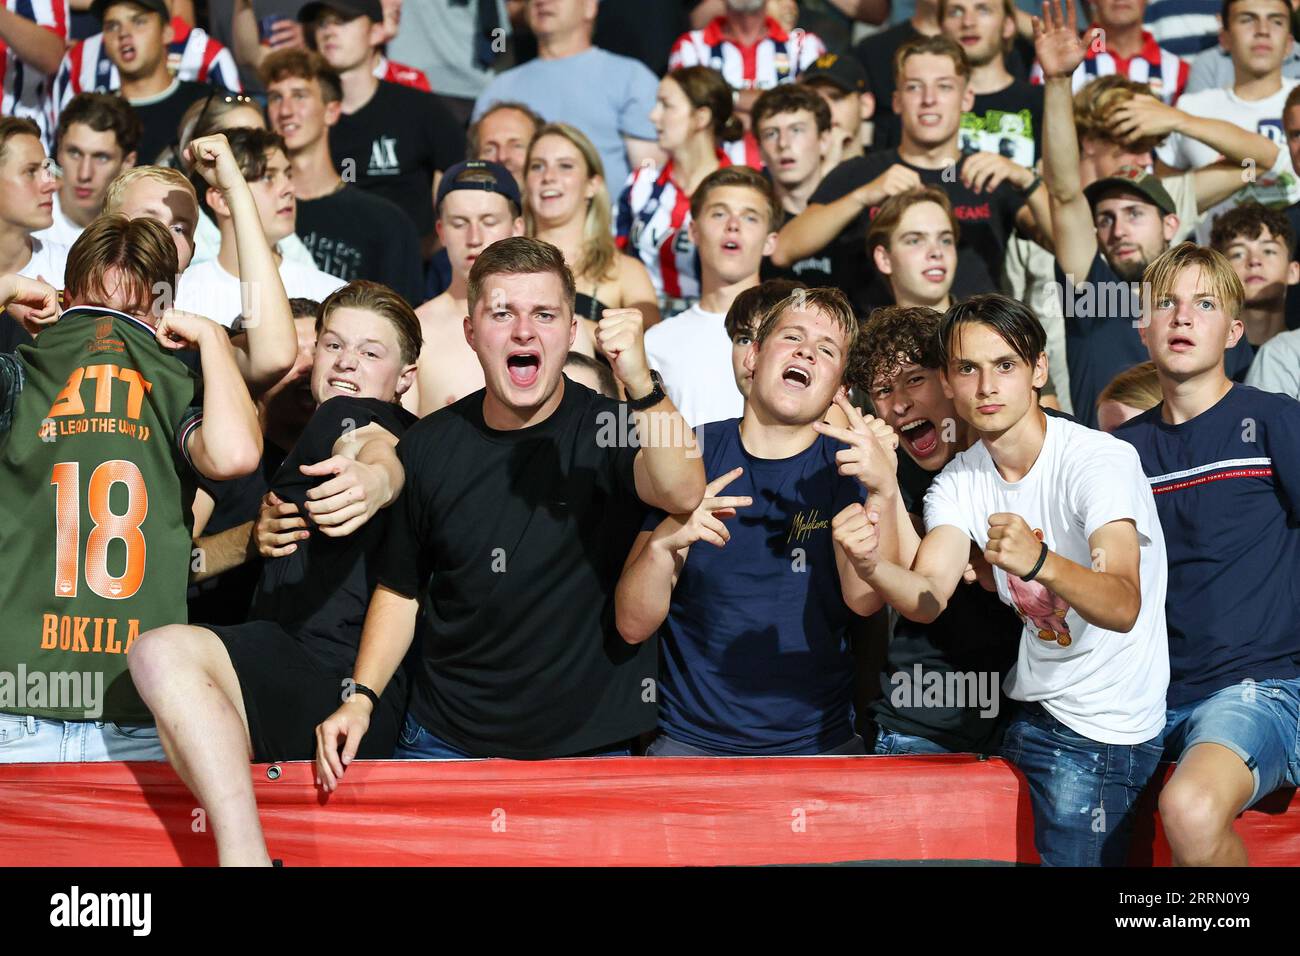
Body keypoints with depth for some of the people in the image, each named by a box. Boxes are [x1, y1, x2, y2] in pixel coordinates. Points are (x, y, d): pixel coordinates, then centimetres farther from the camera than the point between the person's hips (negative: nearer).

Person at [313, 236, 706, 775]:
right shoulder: (427, 448, -1)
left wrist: (641, 386, -45)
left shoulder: (608, 430, -10)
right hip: (444, 742, 2)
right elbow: (400, 590, 10)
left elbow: (683, 494, -31)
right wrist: (360, 699, -2)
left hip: (588, 748, -2)